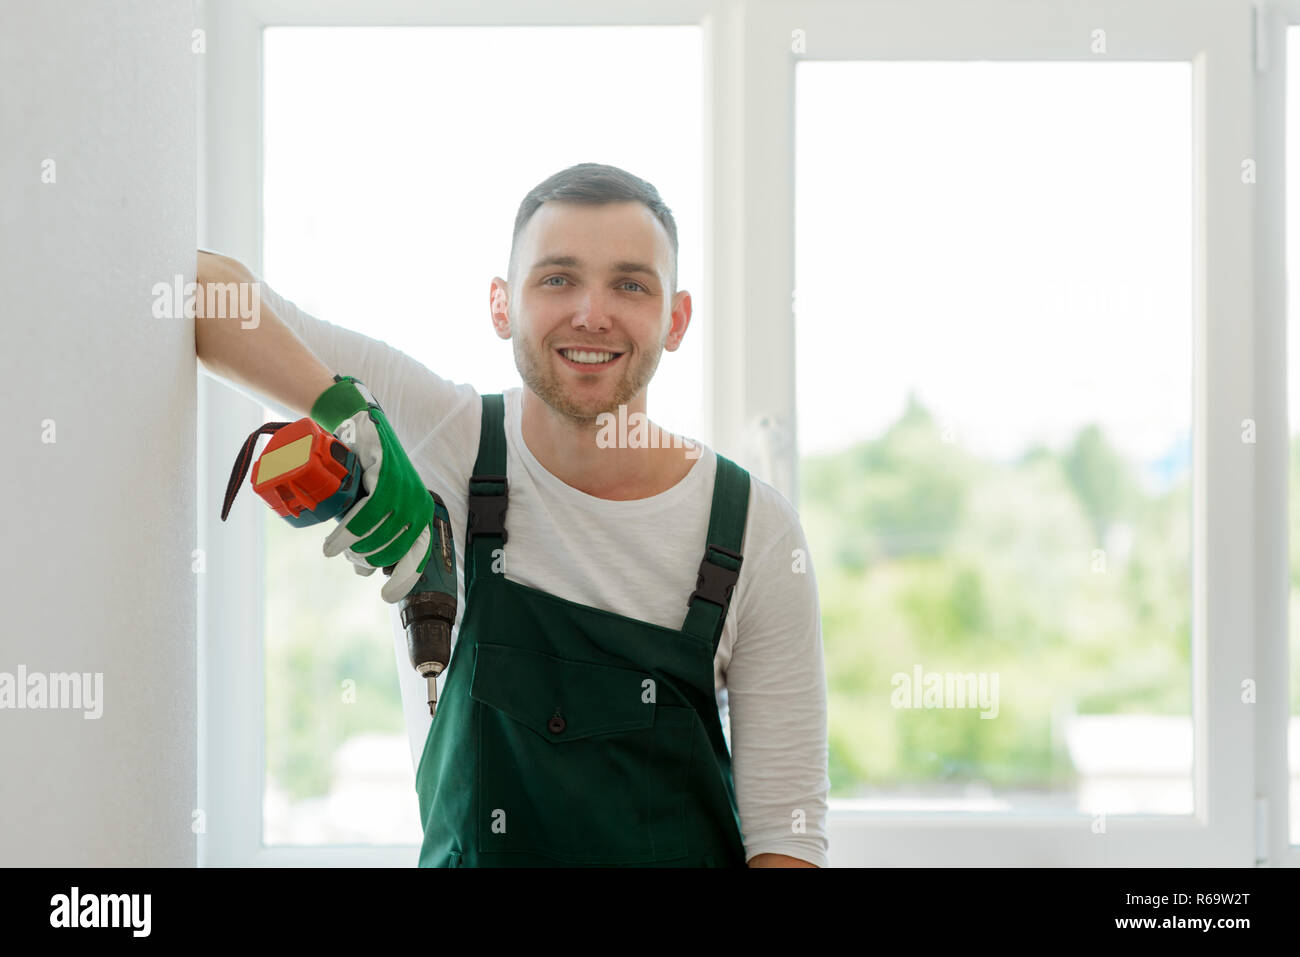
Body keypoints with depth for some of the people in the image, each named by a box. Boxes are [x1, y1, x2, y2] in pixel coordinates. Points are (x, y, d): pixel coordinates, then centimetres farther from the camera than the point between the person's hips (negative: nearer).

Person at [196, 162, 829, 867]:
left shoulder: (759, 534, -2)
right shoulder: (440, 439, -2)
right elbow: (198, 285, -5)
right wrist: (349, 411, -19)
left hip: (687, 853, 0)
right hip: (466, 852, 1)